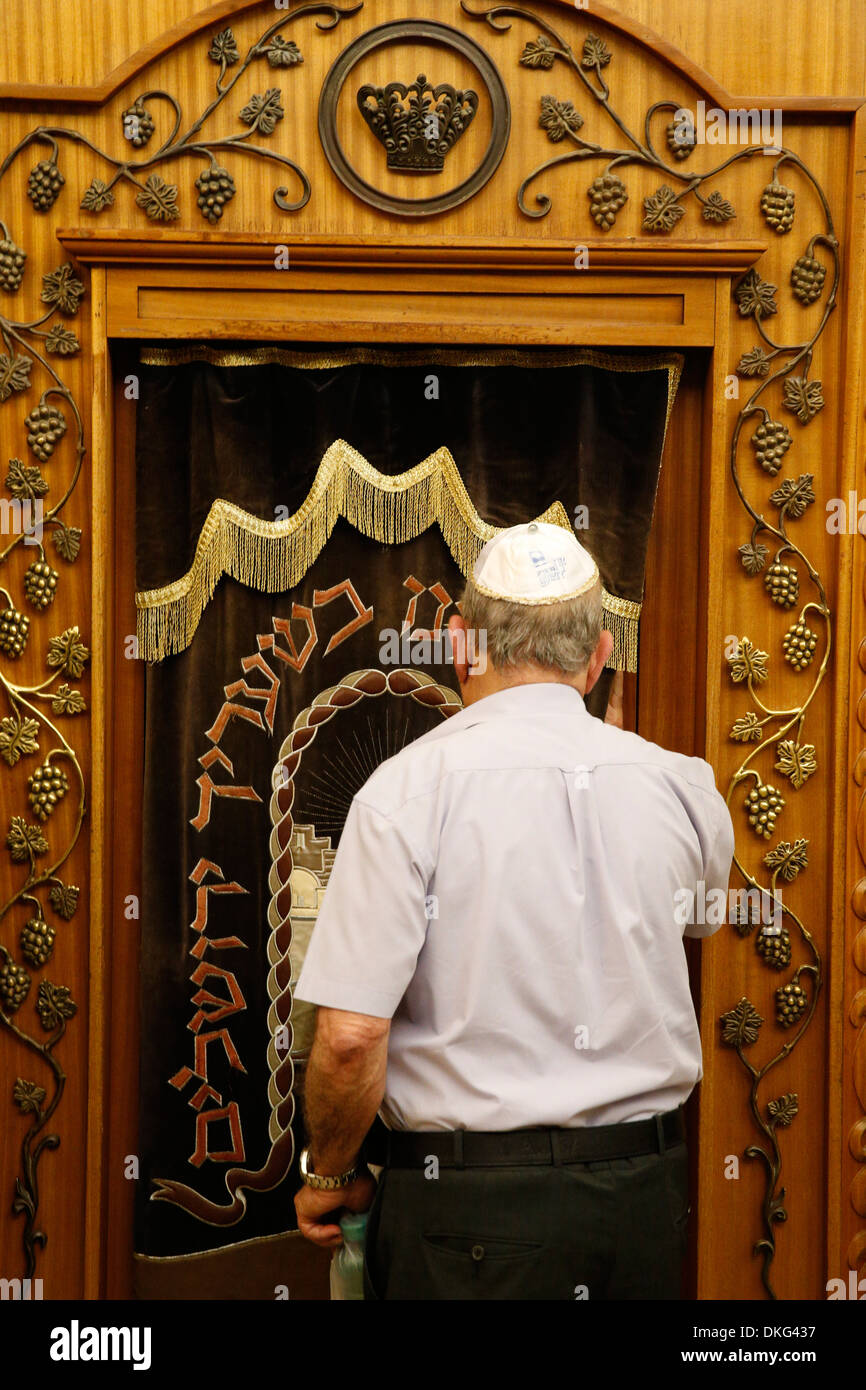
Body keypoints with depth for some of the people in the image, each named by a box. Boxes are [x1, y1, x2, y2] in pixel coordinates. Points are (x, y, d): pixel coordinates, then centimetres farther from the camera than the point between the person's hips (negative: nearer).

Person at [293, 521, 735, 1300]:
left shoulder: (408, 788, -14)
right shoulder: (681, 784, -1)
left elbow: (351, 1036, -18)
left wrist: (329, 1176, 1)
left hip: (474, 1205, -4)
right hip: (648, 1187, 4)